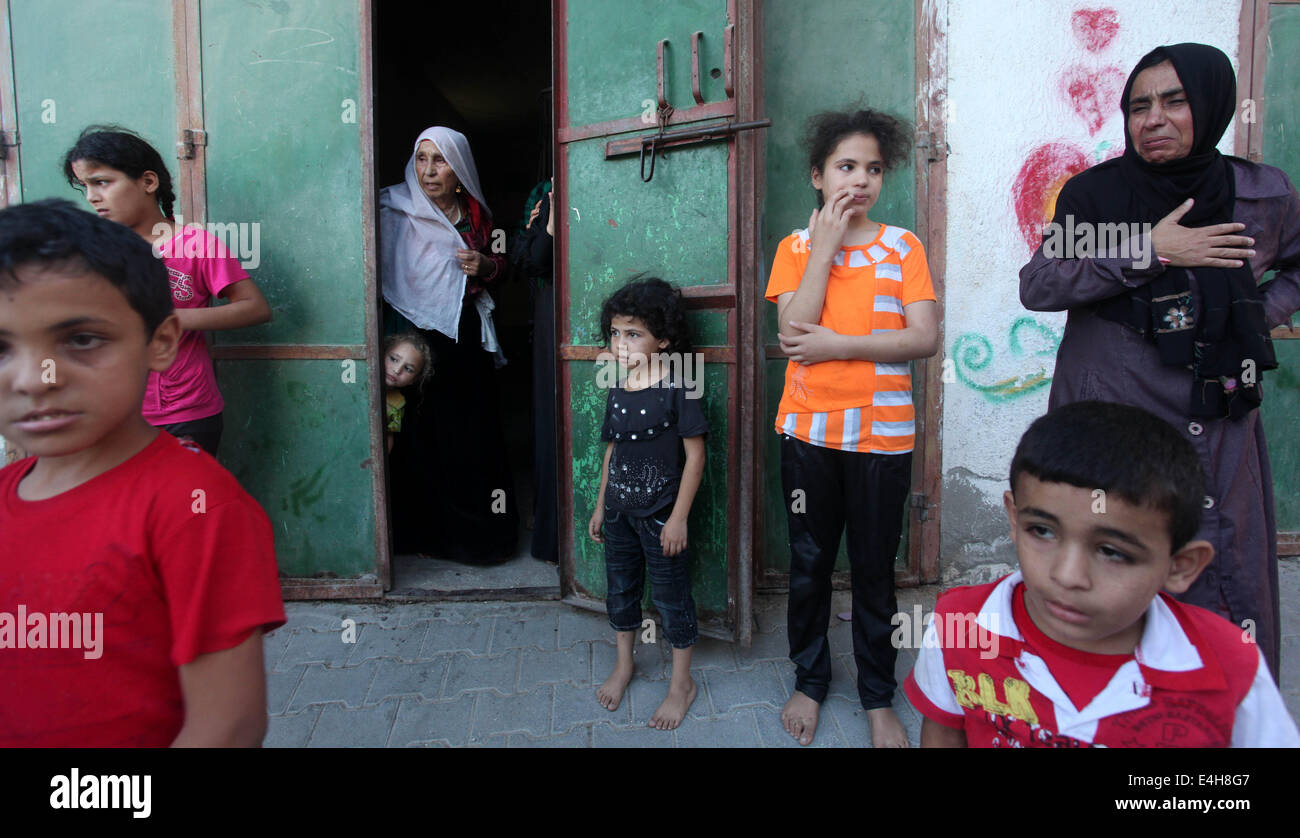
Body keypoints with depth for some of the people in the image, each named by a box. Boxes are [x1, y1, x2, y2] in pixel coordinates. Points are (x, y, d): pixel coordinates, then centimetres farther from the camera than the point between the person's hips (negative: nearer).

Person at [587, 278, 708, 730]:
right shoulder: (617, 388, 3)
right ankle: (623, 665, 41)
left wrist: (679, 517, -16)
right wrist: (601, 506, 14)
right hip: (619, 510, 6)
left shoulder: (678, 387, -16)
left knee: (671, 596, 8)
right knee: (620, 590, 19)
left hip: (661, 514, -6)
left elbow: (695, 455, -15)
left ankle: (682, 683, 26)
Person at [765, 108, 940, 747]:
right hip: (808, 431, 1)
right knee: (809, 565, 12)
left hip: (882, 435, -1)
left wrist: (835, 344, -16)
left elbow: (924, 338, -9)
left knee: (874, 572, 9)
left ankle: (878, 698, 27)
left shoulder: (902, 247, 3)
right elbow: (793, 330, -12)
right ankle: (809, 682, 32)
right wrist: (826, 244, -12)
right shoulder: (797, 246, 4)